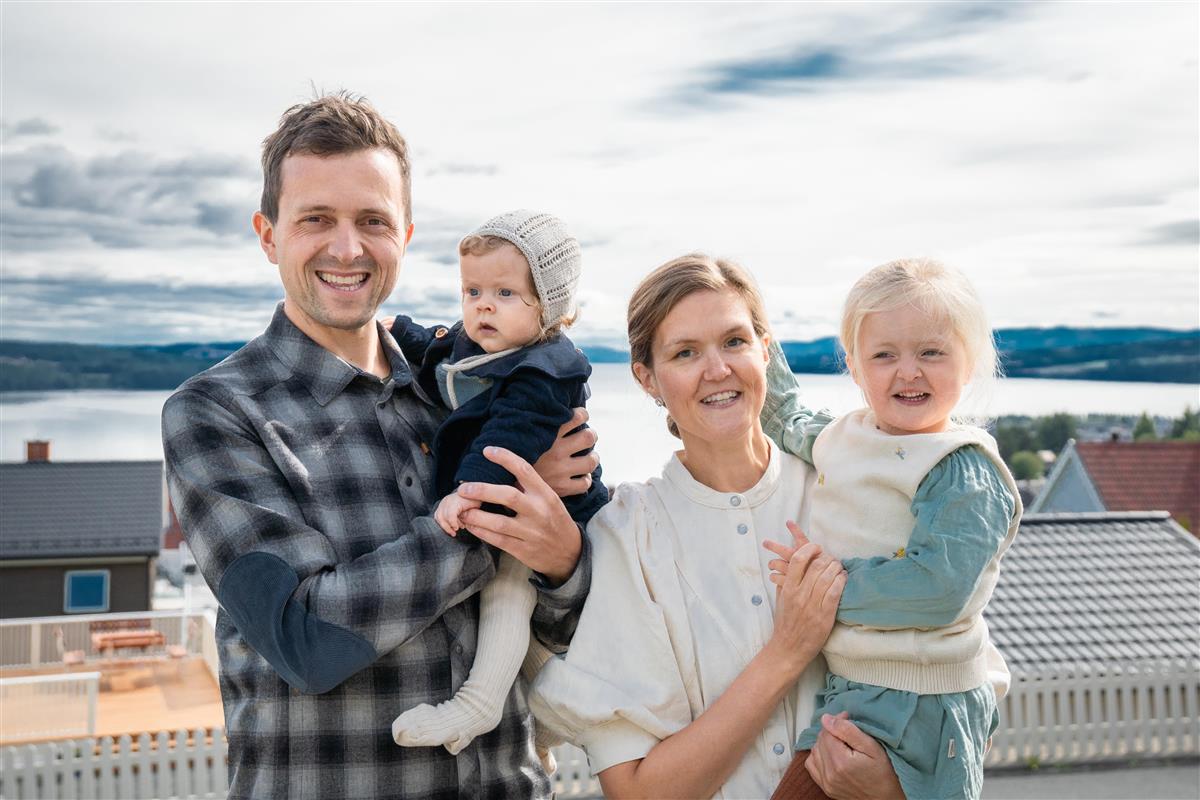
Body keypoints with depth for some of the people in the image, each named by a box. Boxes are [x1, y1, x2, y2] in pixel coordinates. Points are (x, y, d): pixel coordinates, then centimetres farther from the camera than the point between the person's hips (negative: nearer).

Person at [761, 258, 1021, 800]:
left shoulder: (965, 471, -16)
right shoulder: (846, 437, 7)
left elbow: (940, 587, -27)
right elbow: (789, 425, 30)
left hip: (915, 706, -8)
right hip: (841, 683, 8)